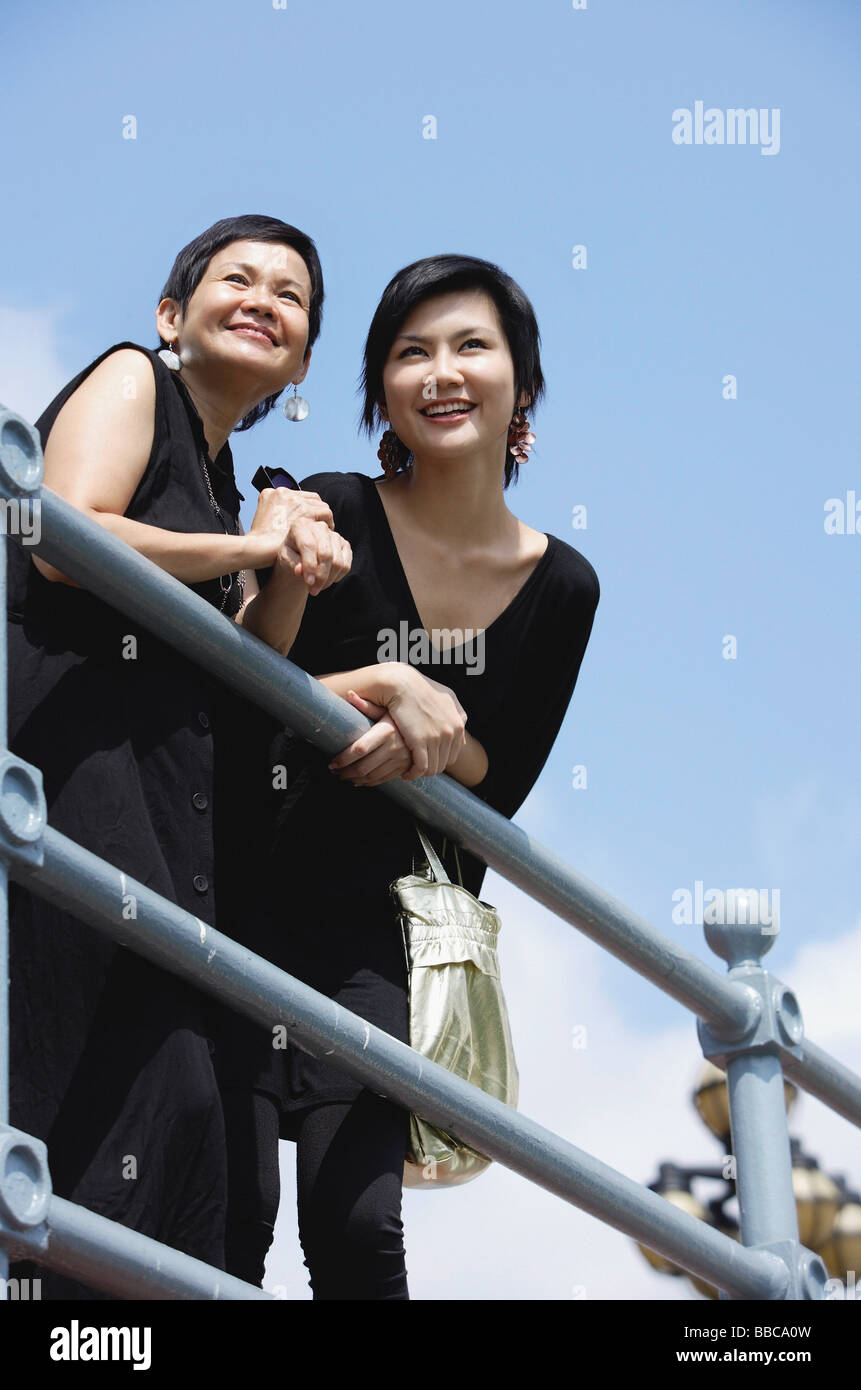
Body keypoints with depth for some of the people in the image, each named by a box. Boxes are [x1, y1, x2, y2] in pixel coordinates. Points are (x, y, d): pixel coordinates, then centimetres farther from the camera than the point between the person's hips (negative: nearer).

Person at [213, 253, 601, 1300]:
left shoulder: (561, 587, 2)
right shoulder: (334, 517, -9)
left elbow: (499, 788, 5)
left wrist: (433, 737, -14)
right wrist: (380, 689, -27)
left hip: (382, 933, 3)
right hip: (247, 894, -3)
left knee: (359, 1228, -5)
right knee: (230, 1222, -7)